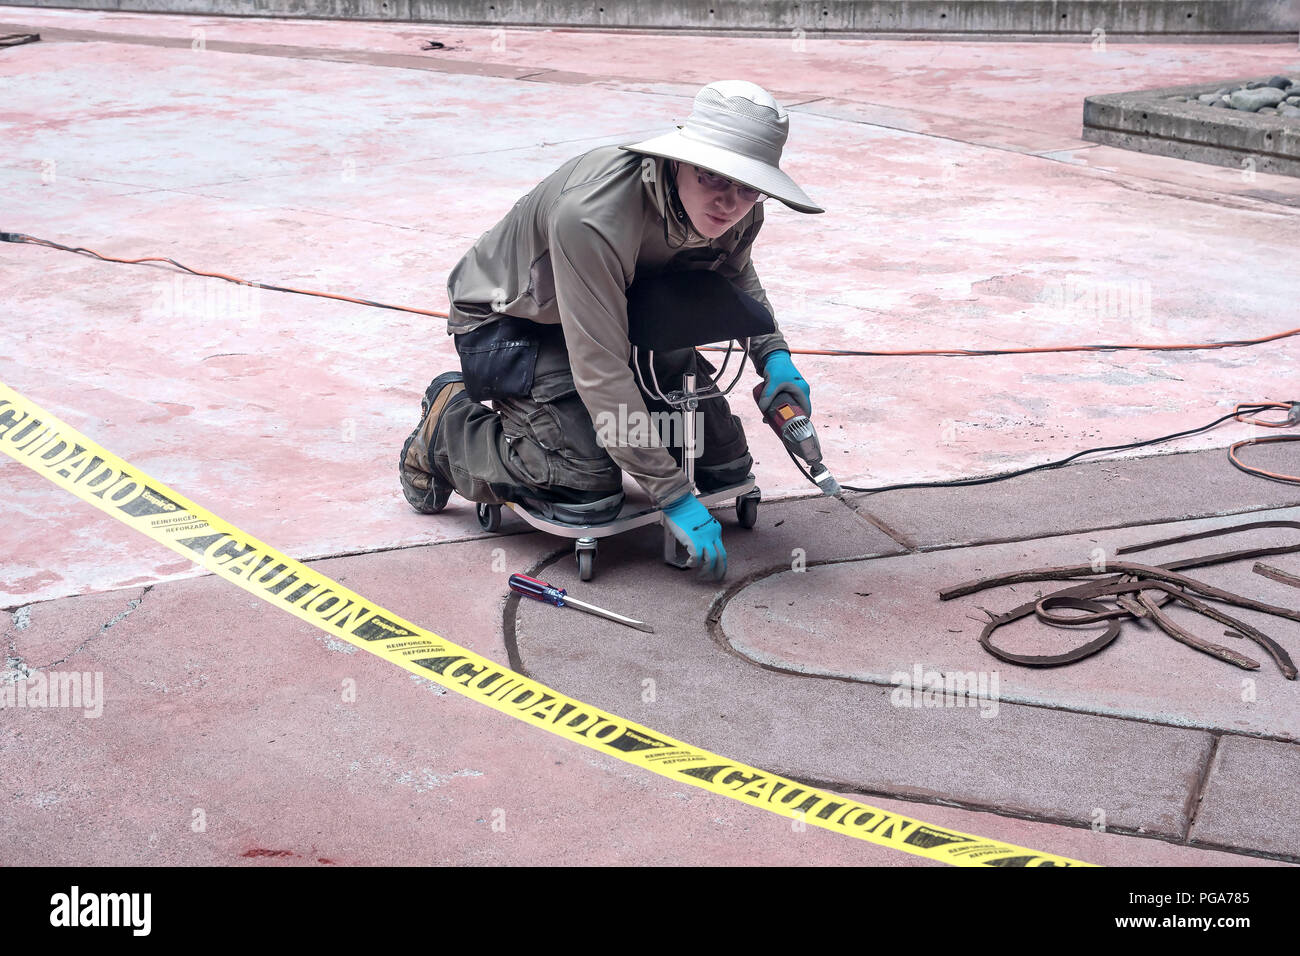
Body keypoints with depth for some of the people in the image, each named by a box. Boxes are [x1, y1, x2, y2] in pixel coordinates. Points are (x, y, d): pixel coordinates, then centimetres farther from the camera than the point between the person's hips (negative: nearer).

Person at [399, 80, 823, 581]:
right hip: (510, 323, -7)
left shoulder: (738, 211, -16)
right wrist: (674, 498, -35)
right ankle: (449, 425, 4)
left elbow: (736, 276, 11)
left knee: (723, 467, 1)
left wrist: (775, 356, -9)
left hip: (617, 316, 7)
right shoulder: (593, 219, -40)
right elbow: (601, 374, -38)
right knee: (588, 493, -22)